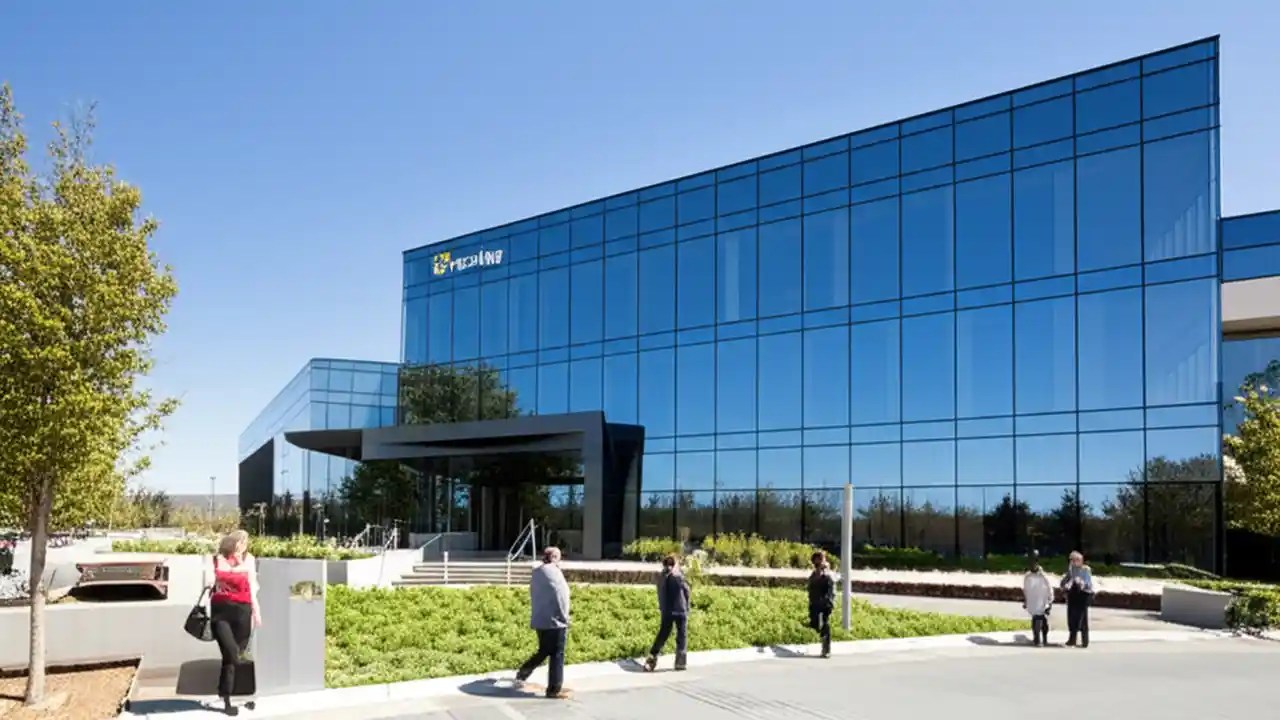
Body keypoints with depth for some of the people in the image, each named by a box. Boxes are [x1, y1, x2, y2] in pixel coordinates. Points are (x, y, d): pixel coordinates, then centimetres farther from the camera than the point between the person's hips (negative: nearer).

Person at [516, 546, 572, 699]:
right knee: (557, 655, 0)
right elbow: (560, 599, -17)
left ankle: (522, 674, 21)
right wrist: (565, 620, -8)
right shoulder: (553, 573, -15)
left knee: (543, 651, 22)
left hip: (540, 620, 8)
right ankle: (554, 690, 3)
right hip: (554, 621, -8)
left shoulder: (537, 573, 11)